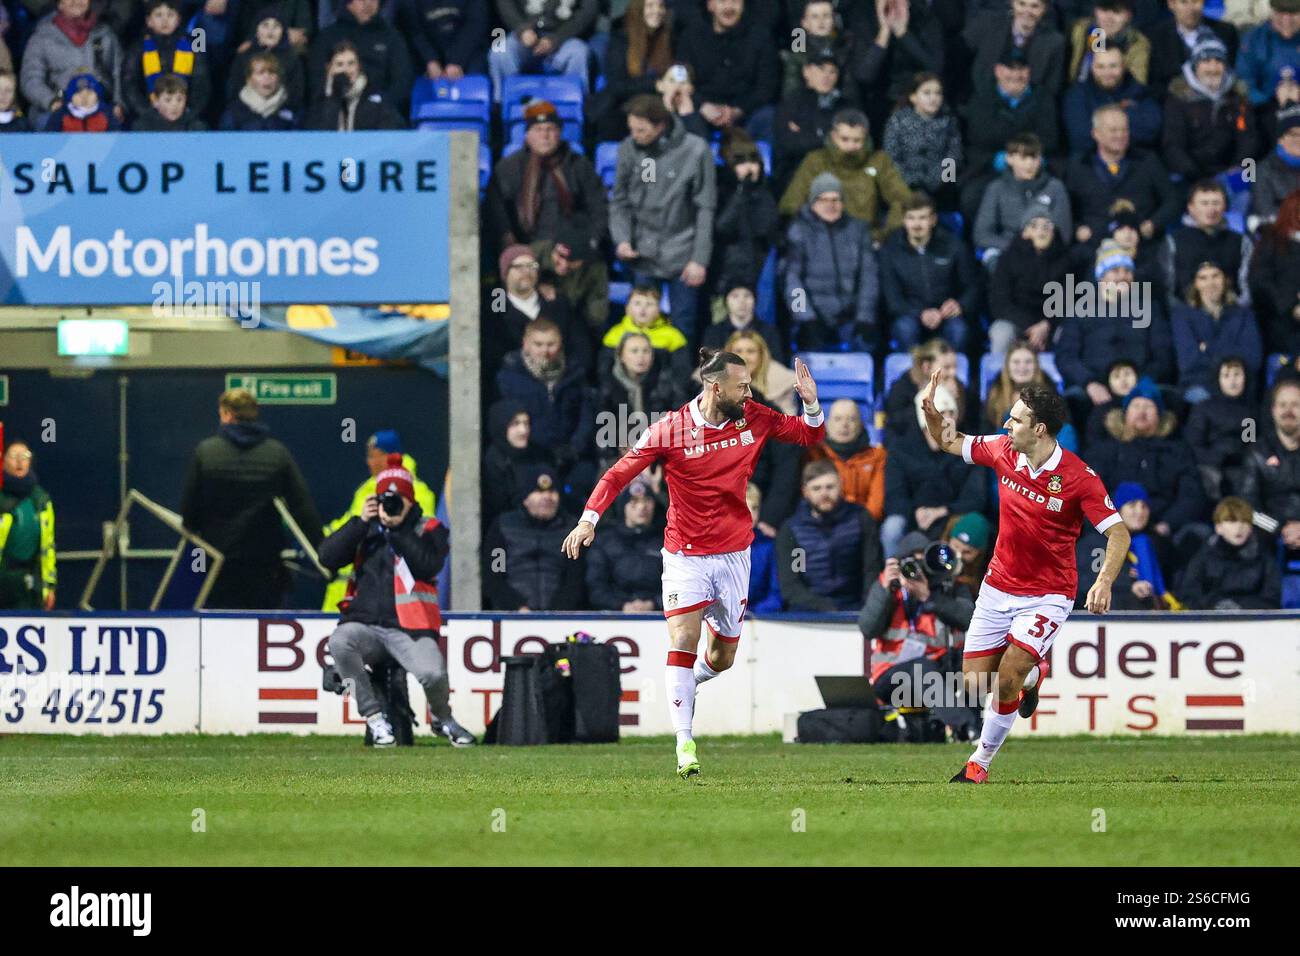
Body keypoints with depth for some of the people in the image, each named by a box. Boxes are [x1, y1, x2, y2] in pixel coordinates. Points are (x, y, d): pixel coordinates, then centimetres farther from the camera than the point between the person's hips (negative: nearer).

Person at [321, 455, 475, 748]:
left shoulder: (429, 529, 8)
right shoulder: (365, 528, 16)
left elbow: (429, 566, -11)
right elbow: (328, 557, 2)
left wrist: (397, 528, -11)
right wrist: (360, 521, -4)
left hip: (409, 628, -2)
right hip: (364, 623, 2)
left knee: (433, 674, -29)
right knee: (340, 642, -33)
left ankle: (443, 720, 8)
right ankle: (374, 717, -19)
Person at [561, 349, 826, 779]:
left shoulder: (755, 418, -3)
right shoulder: (671, 429, -13)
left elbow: (809, 435, 10)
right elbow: (620, 473, -6)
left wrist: (811, 404, -11)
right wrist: (590, 518, -18)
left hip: (733, 552, 4)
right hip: (685, 554, -3)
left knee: (722, 658, 8)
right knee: (683, 641, -18)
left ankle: (686, 685, 42)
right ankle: (684, 744, -15)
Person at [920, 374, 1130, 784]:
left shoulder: (1078, 477, -20)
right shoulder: (1003, 450, -5)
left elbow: (1118, 532, -17)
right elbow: (950, 442, 13)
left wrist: (1105, 581, -34)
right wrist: (931, 410, -8)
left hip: (1047, 593, -5)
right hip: (998, 588, 5)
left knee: (1007, 678, -19)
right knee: (975, 685, 2)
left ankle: (980, 762, 2)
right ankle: (1032, 675, 35)